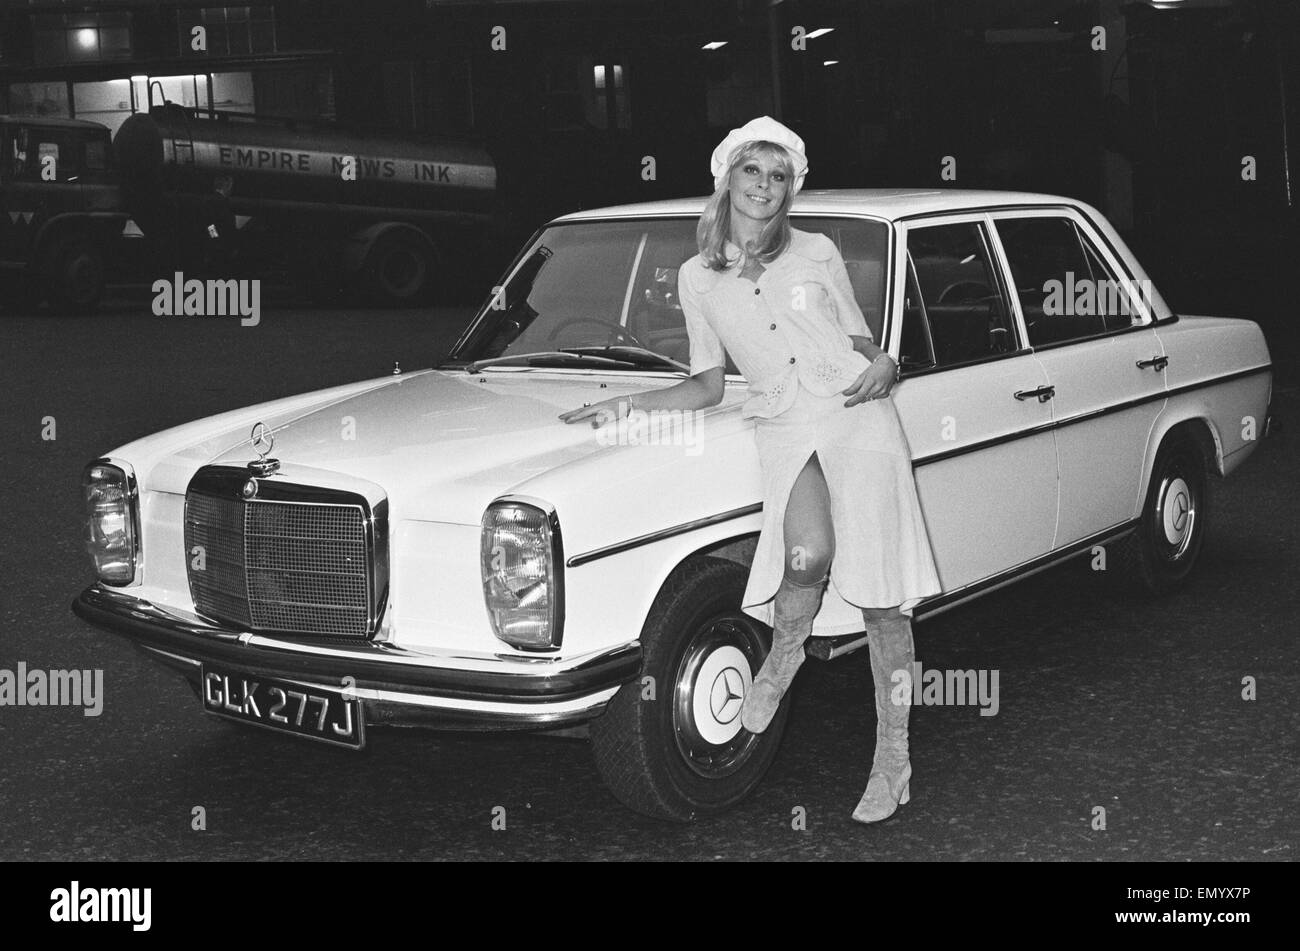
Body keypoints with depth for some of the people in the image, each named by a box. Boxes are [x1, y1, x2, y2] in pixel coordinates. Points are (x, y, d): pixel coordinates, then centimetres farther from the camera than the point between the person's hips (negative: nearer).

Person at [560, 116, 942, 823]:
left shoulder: (819, 254, 10)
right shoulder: (697, 278, 13)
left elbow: (863, 345, 16)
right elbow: (708, 385, 19)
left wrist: (885, 366, -7)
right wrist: (626, 406, 10)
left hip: (858, 415, 0)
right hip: (782, 426, 0)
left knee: (881, 591, -6)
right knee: (808, 553, -31)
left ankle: (893, 756, 5)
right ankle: (785, 649, 2)